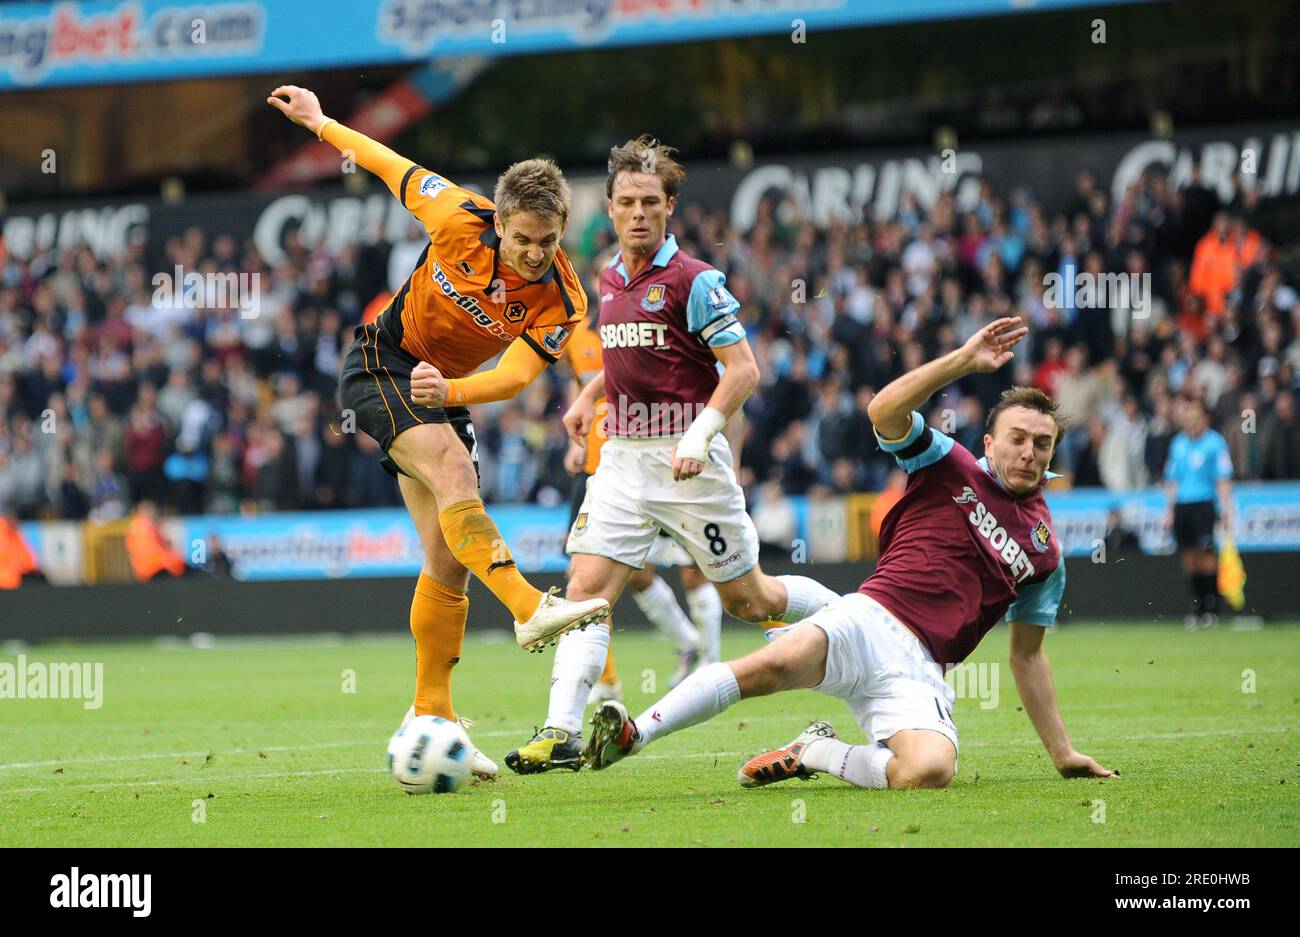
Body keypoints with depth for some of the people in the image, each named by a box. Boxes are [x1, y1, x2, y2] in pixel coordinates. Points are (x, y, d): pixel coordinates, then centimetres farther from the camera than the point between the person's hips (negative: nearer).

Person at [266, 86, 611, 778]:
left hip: (442, 394, 4)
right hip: (378, 369, -4)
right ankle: (529, 609, -45)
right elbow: (396, 168, -1)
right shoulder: (461, 221, -18)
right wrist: (320, 123, 6)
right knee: (453, 468, -31)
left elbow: (514, 376, -25)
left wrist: (450, 390, -42)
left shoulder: (561, 303, -16)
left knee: (448, 561, 0)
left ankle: (430, 716, 7)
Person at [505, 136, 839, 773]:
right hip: (622, 456, 6)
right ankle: (561, 732, -15)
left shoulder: (694, 281, -10)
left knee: (747, 601, 5)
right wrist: (587, 399, 16)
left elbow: (743, 369, -12)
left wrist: (699, 436, -23)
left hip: (687, 458, -5)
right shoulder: (610, 280, 11)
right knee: (587, 588, -10)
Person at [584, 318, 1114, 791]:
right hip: (869, 620, -3)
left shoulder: (1044, 553, 21)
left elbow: (1027, 655, 27)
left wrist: (1062, 752, 24)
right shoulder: (951, 467, 12)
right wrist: (965, 361, -13)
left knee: (930, 771, -31)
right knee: (778, 663, -37)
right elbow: (885, 412, -6)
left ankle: (816, 753, -4)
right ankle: (632, 736, -36)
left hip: (919, 673, 3)